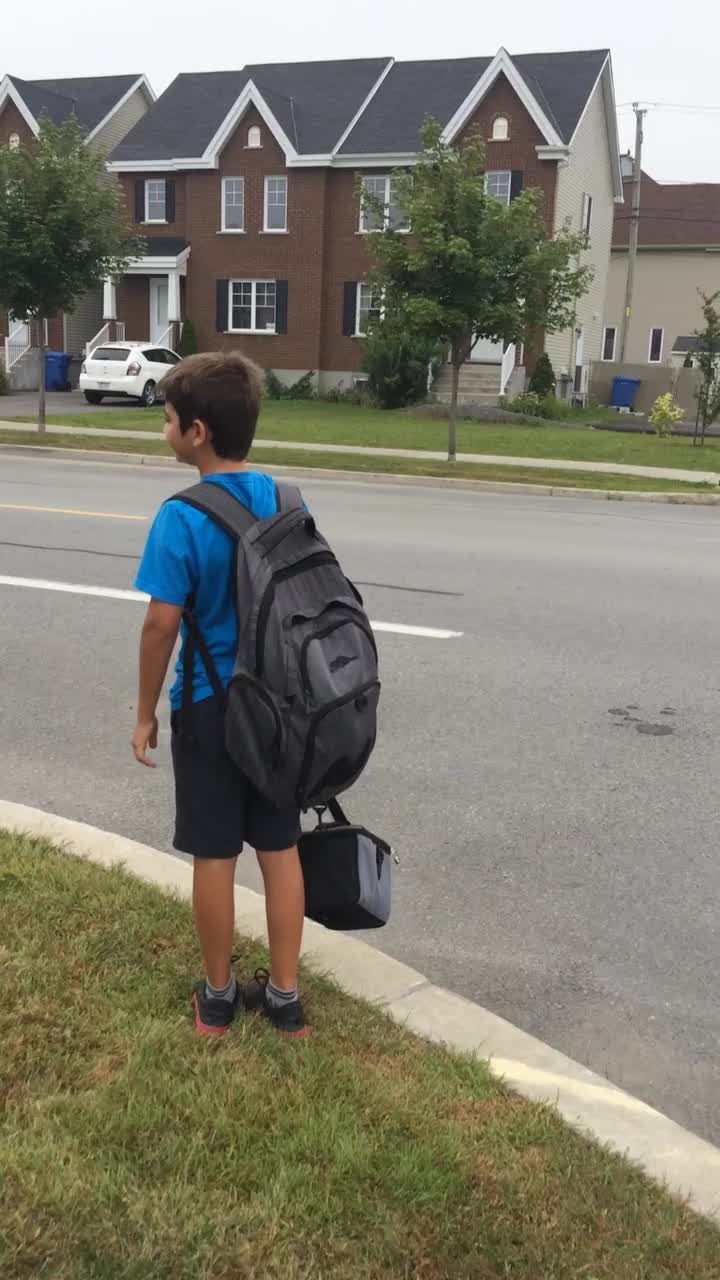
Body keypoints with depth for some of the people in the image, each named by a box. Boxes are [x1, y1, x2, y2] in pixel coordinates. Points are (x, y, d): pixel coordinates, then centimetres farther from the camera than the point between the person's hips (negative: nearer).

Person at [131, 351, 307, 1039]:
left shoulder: (182, 517, -18)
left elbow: (161, 625, -16)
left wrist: (145, 714, -4)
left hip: (210, 708, -4)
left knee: (214, 855, 10)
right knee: (280, 849, 12)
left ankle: (218, 996, 25)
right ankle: (284, 996, 23)